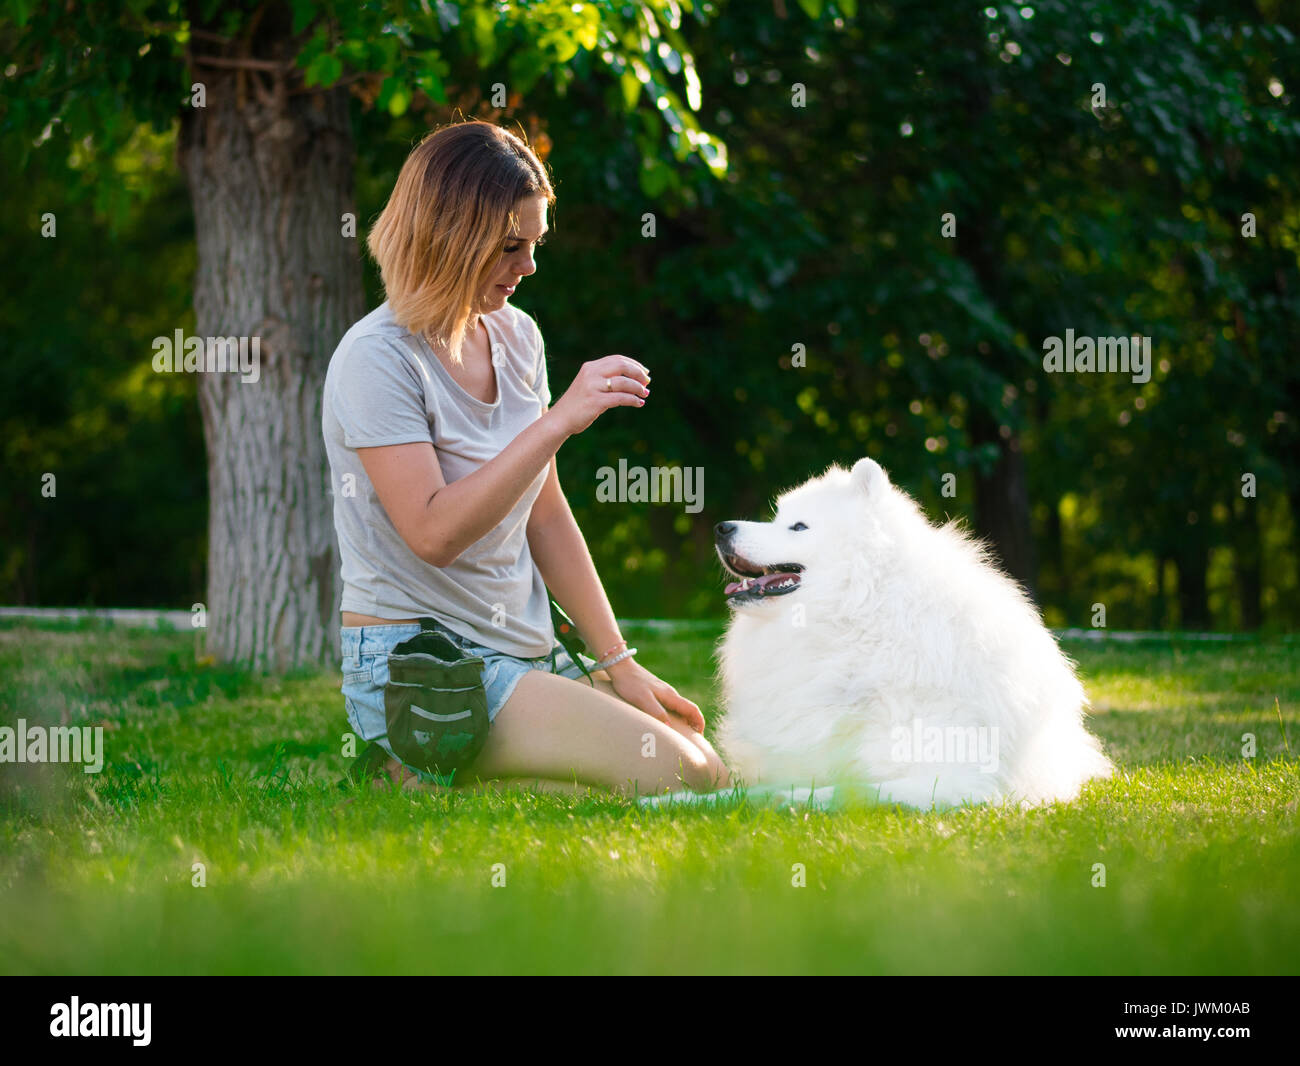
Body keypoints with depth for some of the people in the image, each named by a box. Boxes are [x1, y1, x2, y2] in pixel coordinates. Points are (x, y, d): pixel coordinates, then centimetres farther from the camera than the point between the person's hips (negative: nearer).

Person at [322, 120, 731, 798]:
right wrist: (560, 421, -29)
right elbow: (433, 533, -25)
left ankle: (463, 781, 7)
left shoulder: (516, 337, 9)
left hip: (525, 656, 9)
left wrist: (620, 665, 10)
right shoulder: (377, 360, -15)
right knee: (679, 775, -20)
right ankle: (425, 780, -6)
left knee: (714, 763, 1)